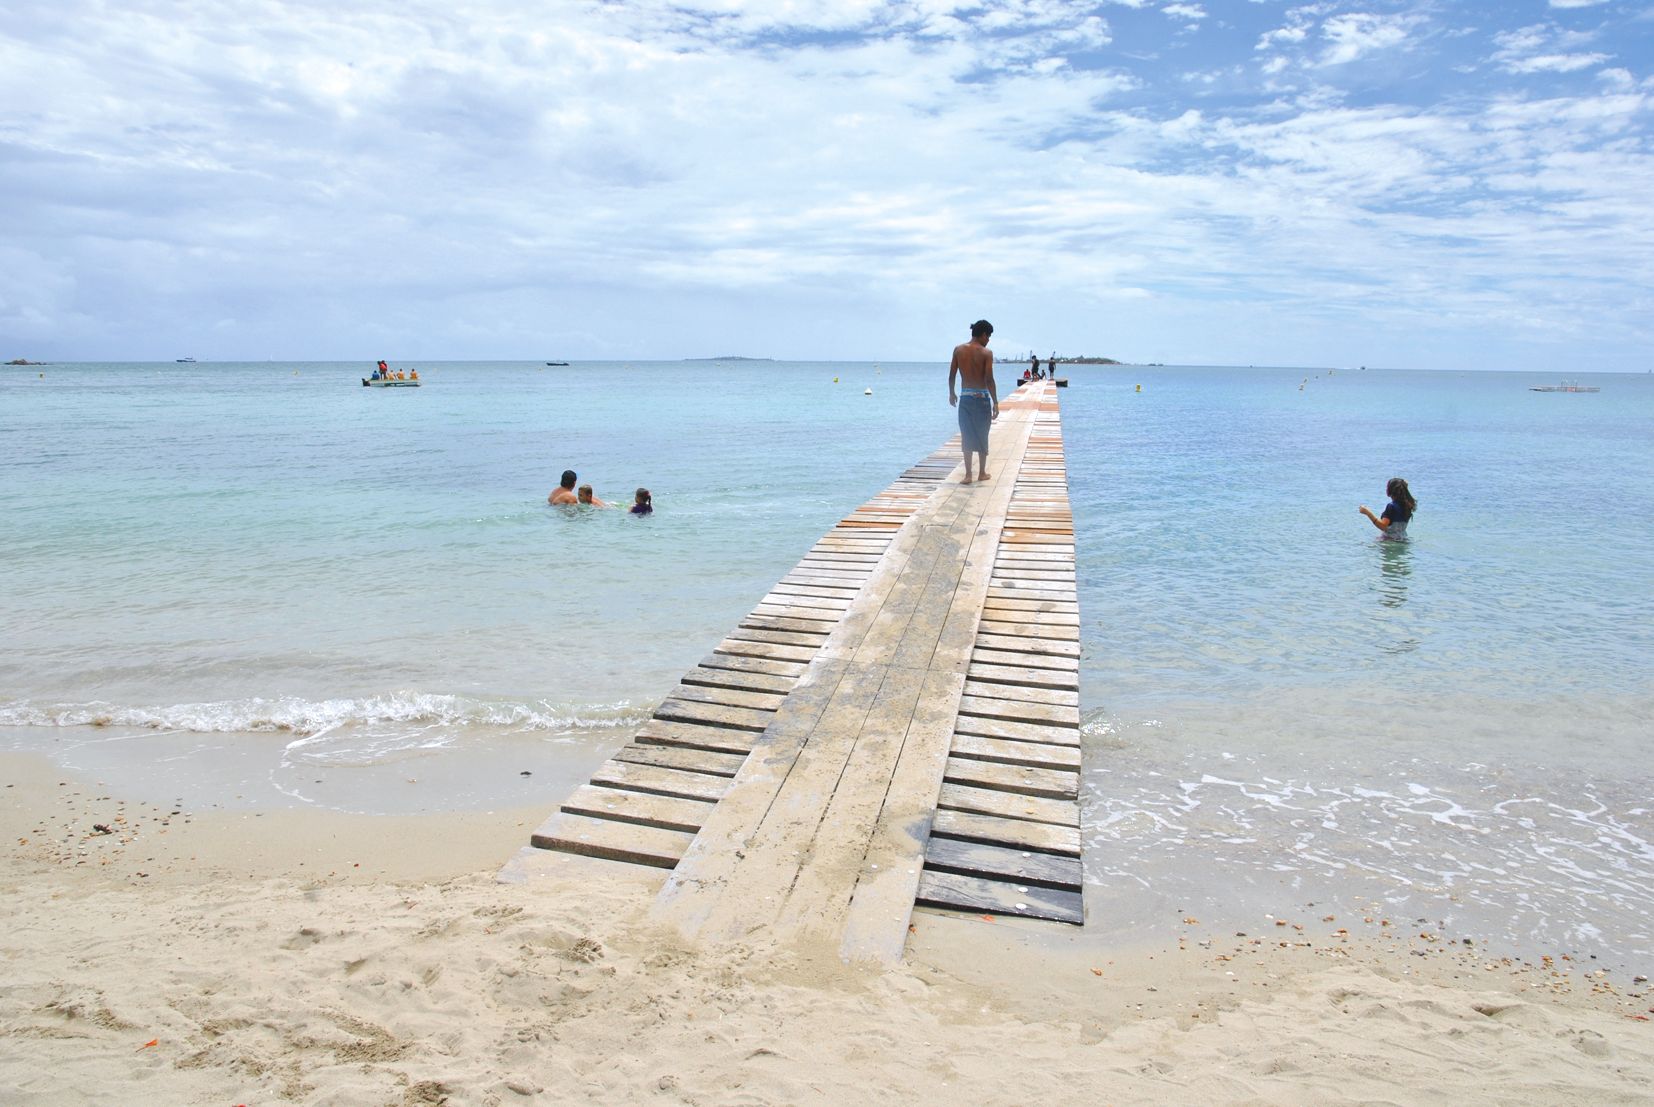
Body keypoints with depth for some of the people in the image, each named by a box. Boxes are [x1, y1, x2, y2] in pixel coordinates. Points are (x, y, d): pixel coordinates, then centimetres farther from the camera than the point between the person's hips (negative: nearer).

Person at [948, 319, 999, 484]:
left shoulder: (958, 350, 0)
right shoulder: (986, 353, -9)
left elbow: (951, 375, 4)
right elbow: (989, 380, -14)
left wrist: (951, 393, 19)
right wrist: (995, 402, -10)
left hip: (965, 397, 3)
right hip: (982, 397, -2)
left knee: (967, 436, 8)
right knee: (982, 436, 10)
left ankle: (968, 474, 3)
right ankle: (982, 473, 19)